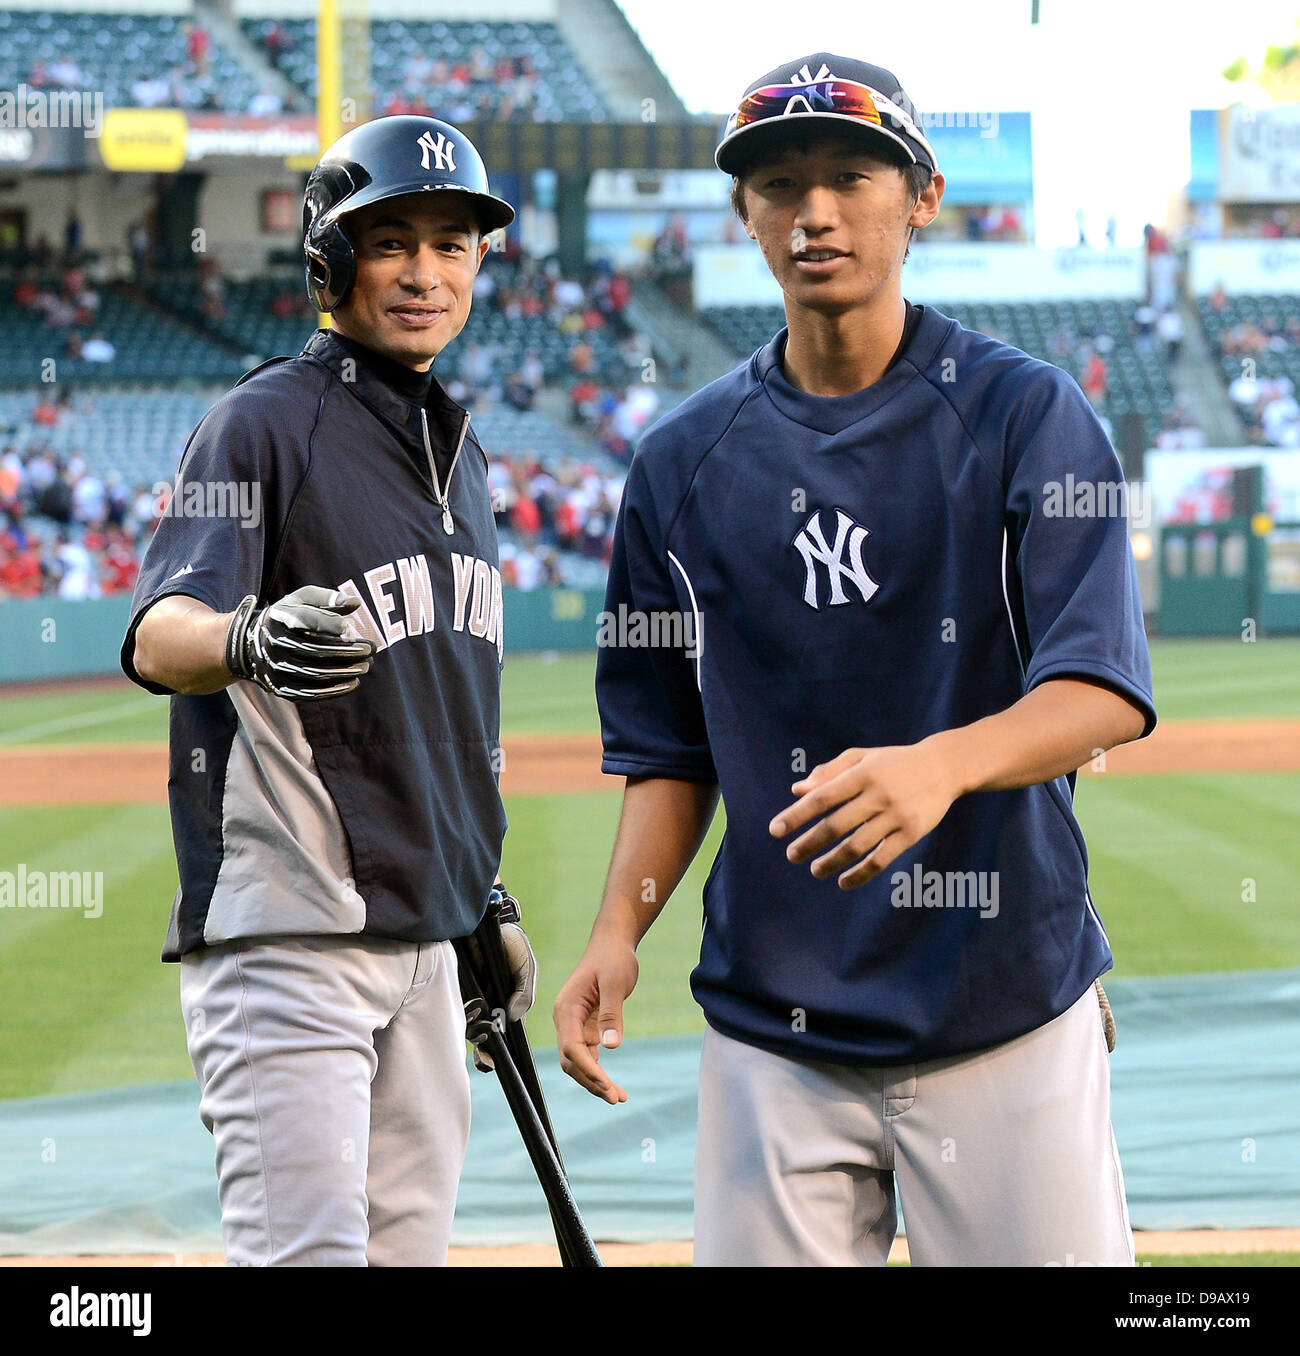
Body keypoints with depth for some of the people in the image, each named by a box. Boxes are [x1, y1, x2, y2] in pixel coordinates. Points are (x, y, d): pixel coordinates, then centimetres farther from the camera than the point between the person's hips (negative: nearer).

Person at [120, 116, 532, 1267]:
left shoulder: (459, 450, 17)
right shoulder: (266, 422, -8)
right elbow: (156, 637, -23)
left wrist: (486, 890, 21)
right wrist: (246, 640, -45)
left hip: (424, 937, 8)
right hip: (287, 932, -8)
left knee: (407, 1244, 9)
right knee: (309, 1254, -15)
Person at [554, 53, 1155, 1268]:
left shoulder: (1023, 416, -2)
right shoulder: (683, 462, 8)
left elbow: (1107, 692, -14)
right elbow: (670, 749, 14)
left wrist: (941, 764, -33)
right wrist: (618, 931, -3)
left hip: (1006, 1017, -2)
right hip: (770, 1034, 3)